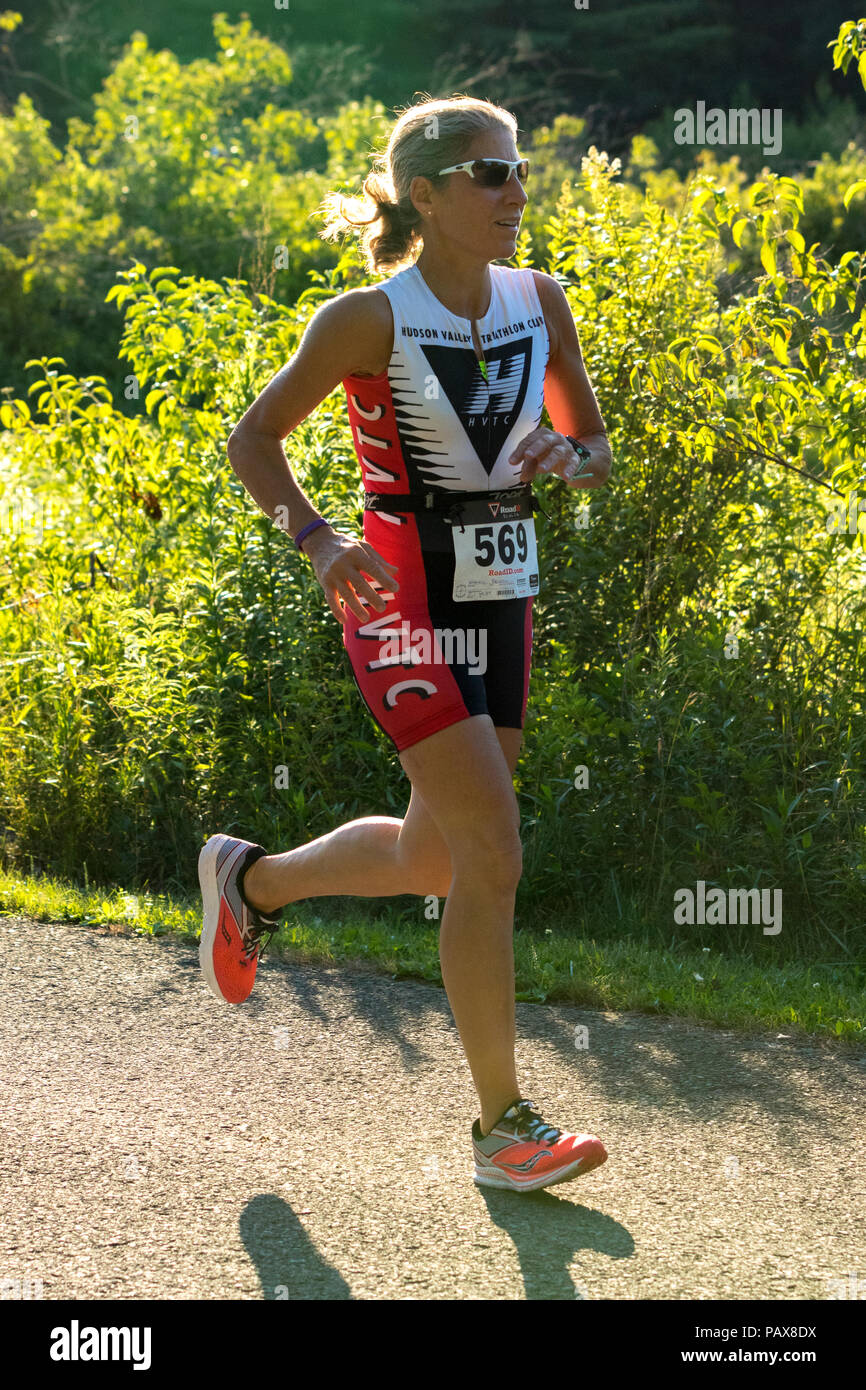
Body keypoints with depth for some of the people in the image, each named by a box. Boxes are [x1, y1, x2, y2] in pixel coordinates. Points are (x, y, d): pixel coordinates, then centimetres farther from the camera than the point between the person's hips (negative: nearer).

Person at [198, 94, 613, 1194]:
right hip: (403, 606, -7)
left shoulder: (539, 301, 4)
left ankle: (251, 878, 44)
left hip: (501, 603, 7)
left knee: (432, 856, 16)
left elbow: (596, 450, 13)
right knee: (493, 856, -12)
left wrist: (569, 456, -11)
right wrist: (318, 540, -19)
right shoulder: (367, 320, -11)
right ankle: (502, 1126, 0)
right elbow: (253, 440, -3)